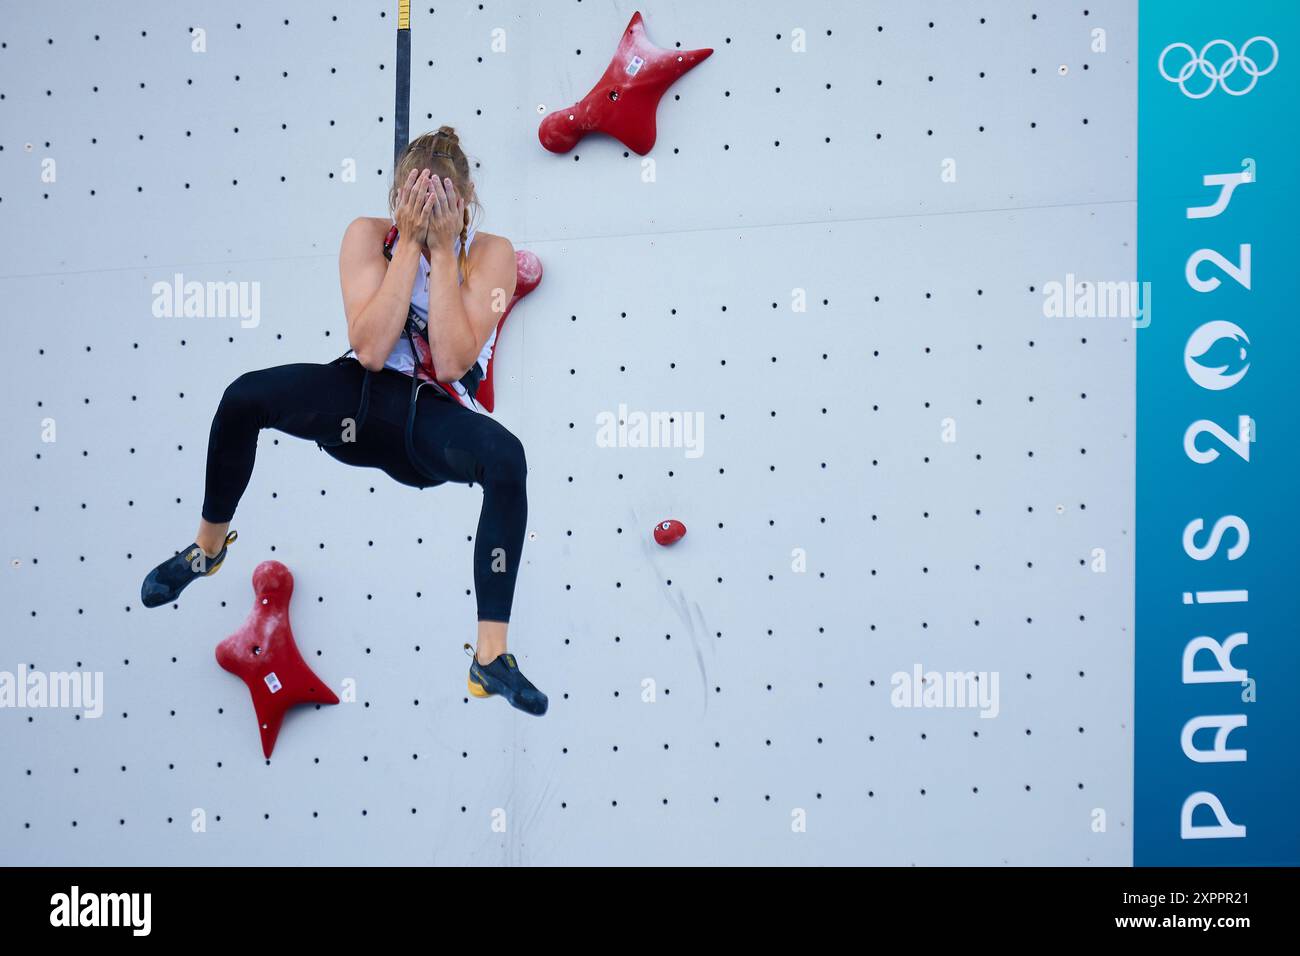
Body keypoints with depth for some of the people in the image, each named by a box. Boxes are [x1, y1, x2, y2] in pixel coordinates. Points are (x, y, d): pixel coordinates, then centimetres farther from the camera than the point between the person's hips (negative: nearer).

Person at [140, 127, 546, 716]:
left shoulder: (490, 254, -8)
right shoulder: (369, 236, -5)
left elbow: (451, 364, -20)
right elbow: (371, 351, -18)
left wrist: (442, 249, -20)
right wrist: (409, 242, -19)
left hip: (433, 421, -1)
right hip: (359, 402, 2)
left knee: (506, 458, -34)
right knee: (244, 397, -24)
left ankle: (492, 659, -31)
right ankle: (208, 546, 4)